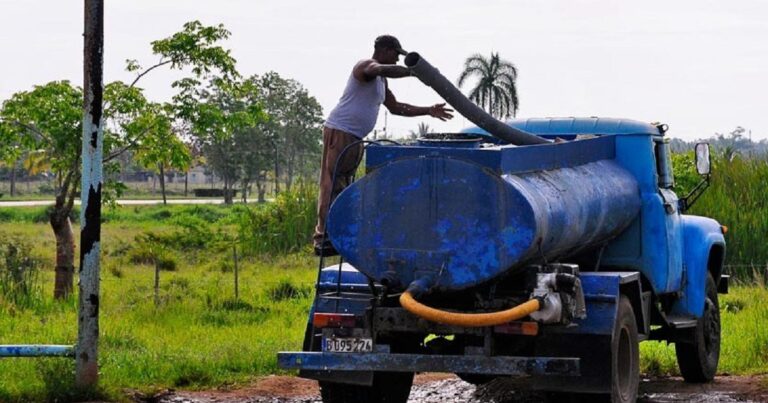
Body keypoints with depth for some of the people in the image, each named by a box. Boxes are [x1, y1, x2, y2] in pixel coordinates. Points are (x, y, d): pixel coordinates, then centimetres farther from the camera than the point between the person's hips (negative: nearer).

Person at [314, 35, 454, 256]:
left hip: (354, 138, 10)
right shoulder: (366, 66, -9)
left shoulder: (381, 81, 22)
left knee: (343, 186, 9)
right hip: (339, 131, -10)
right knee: (332, 184, -12)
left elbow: (395, 107, 29)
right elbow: (383, 70, -33)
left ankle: (332, 236, 11)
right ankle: (324, 238, -16)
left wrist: (428, 111, 23)